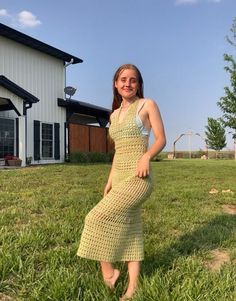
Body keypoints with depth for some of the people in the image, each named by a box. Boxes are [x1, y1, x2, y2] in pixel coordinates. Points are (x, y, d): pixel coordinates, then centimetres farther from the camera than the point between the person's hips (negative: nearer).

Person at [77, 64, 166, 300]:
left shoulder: (147, 105, -1)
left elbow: (161, 139, -5)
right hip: (118, 177, 7)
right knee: (129, 228, 9)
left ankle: (108, 272, 10)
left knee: (98, 218, -9)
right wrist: (109, 181, 15)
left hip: (137, 178, -7)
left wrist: (147, 156, -24)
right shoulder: (114, 115, 16)